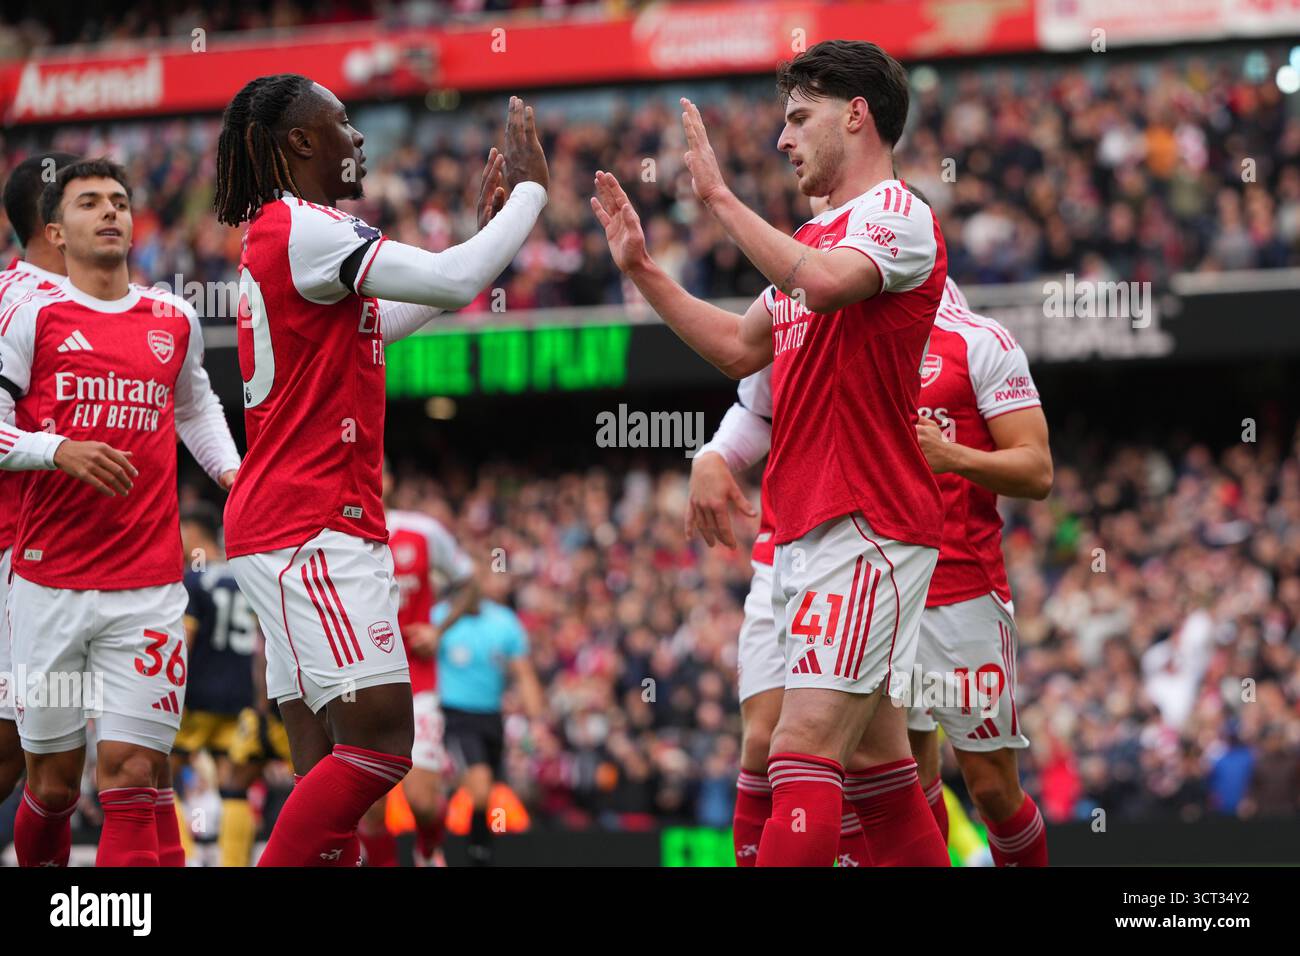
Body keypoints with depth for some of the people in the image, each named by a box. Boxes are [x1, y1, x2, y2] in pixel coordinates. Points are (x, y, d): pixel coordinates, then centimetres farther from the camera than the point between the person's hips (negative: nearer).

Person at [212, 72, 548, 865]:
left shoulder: (279, 233, 19)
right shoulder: (302, 229, -12)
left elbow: (378, 322, 32)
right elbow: (455, 280, -19)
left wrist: (488, 226, 29)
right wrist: (531, 188, -5)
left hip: (297, 525, 11)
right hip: (313, 527, -11)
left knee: (331, 763, 4)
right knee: (380, 742, -17)